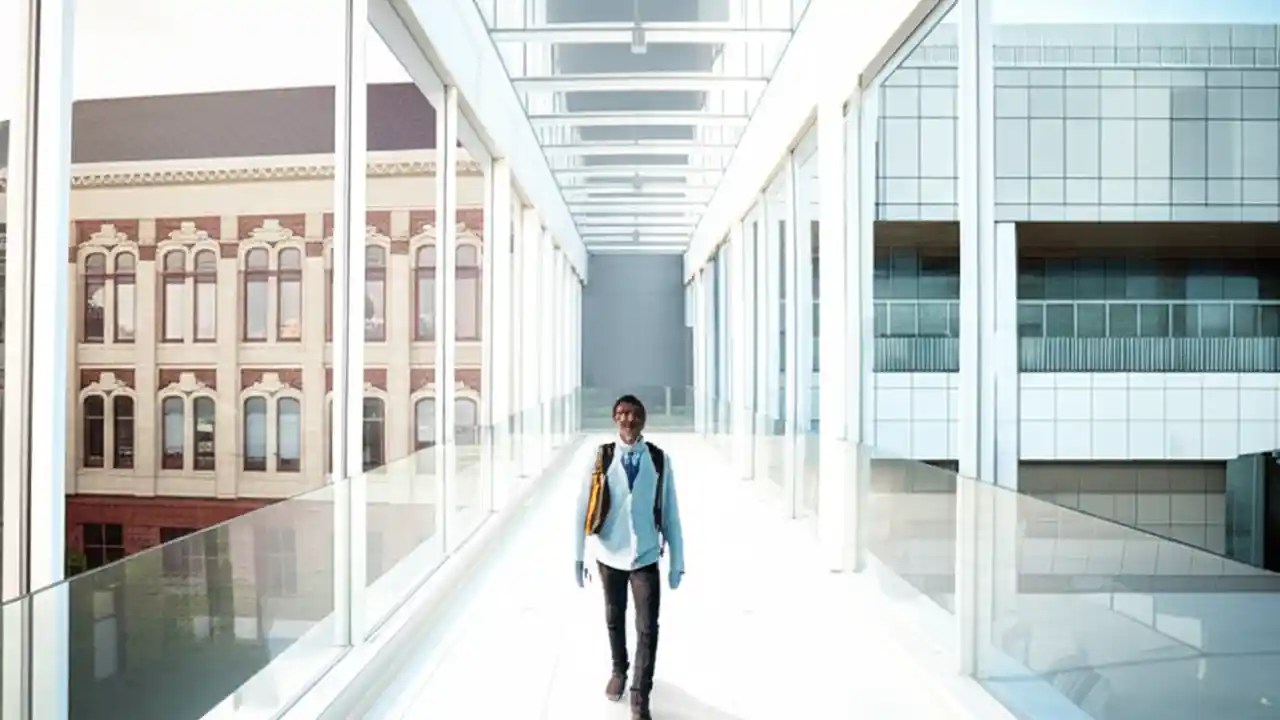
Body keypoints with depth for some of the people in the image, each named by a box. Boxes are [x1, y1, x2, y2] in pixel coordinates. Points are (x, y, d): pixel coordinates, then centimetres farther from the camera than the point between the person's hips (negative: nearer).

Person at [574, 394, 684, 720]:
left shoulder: (660, 460, -7)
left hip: (645, 557, -1)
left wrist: (677, 561, -1)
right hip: (609, 555, 1)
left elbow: (670, 513, -3)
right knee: (614, 618, 21)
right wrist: (578, 555, -10)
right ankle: (618, 670, 47)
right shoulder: (601, 457, -8)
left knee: (647, 628, 0)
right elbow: (583, 507, -8)